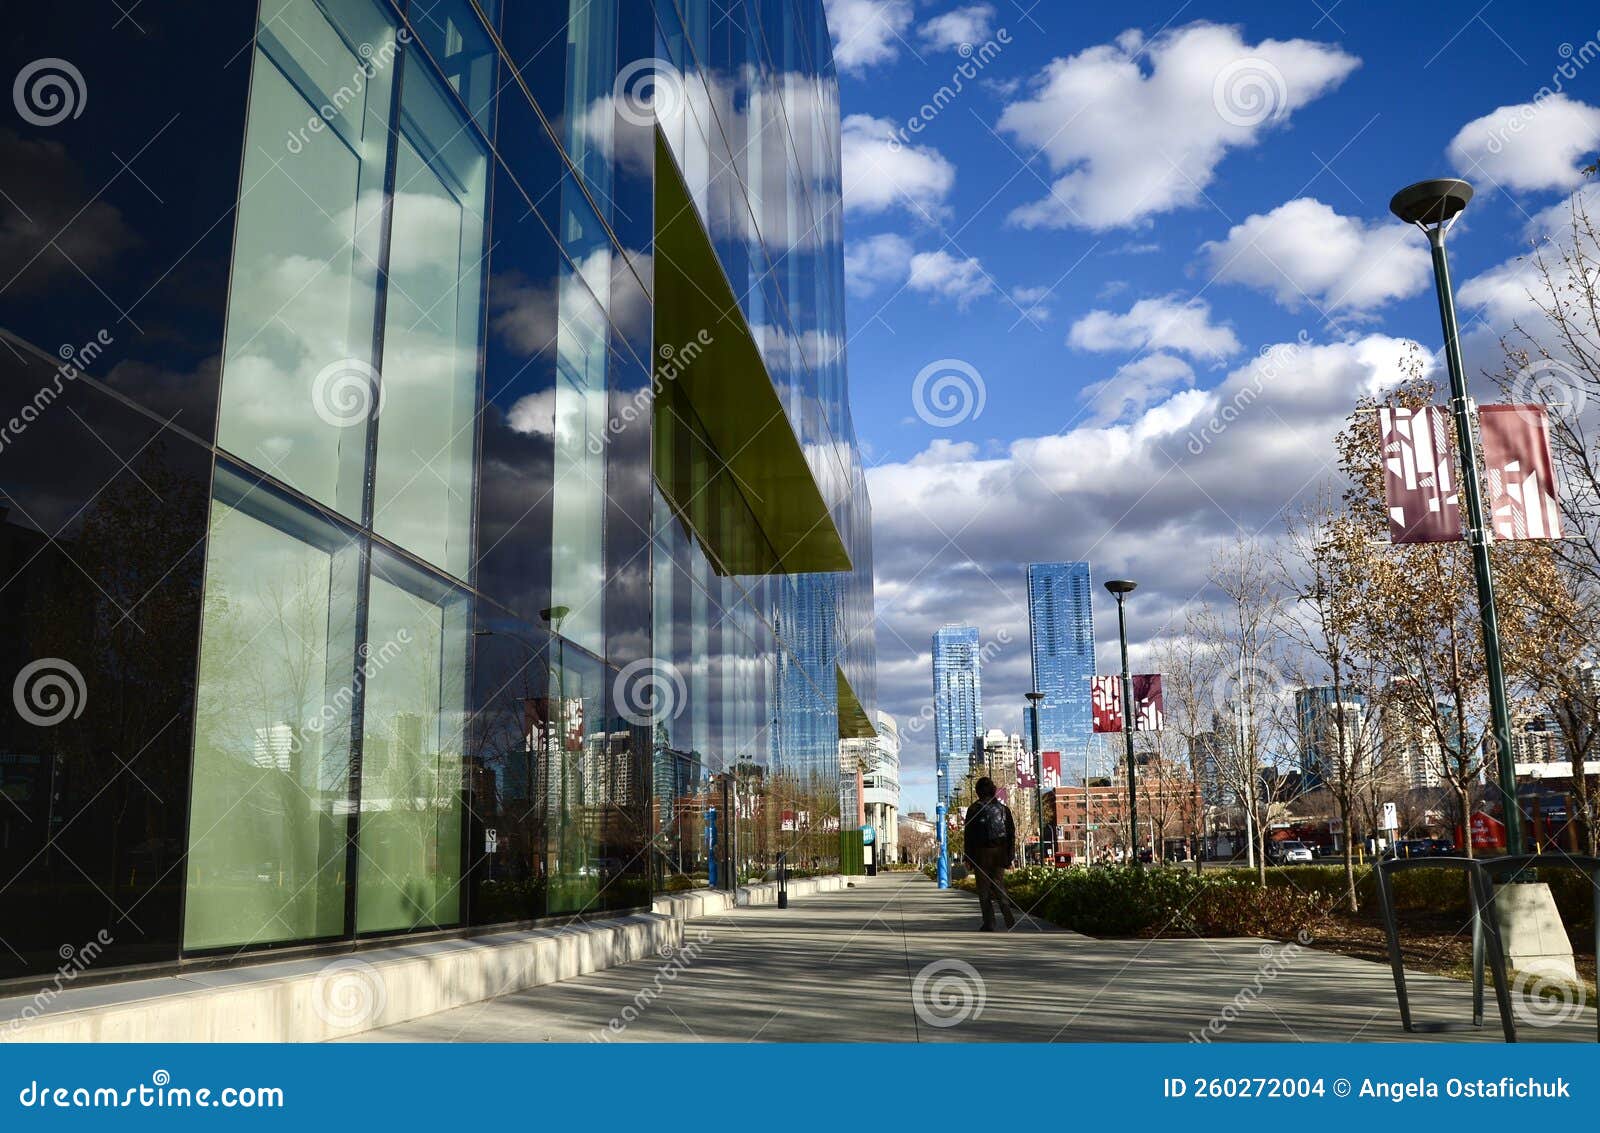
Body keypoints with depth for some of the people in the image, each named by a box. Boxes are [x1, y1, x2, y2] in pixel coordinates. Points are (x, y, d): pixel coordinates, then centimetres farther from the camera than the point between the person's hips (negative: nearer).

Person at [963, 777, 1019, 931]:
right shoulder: (1003, 808, 8)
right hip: (1000, 852, 4)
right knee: (998, 885, 12)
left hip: (981, 853, -4)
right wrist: (1010, 854, 10)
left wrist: (968, 856, 0)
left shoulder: (974, 809, -3)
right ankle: (1010, 917, -7)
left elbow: (969, 834, -5)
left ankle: (989, 923, -1)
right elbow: (1011, 832, 7)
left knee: (984, 889, 2)